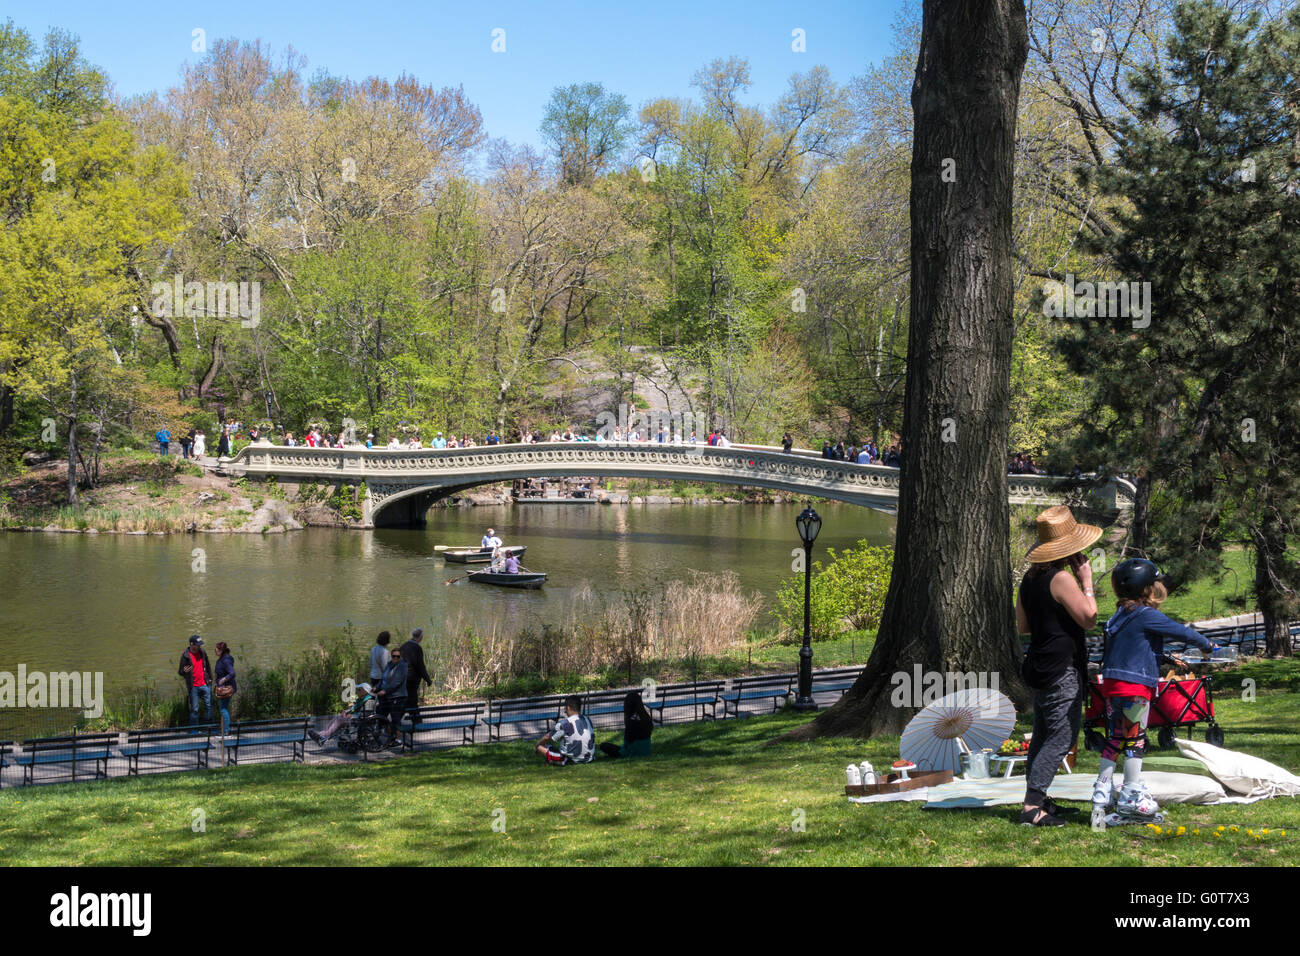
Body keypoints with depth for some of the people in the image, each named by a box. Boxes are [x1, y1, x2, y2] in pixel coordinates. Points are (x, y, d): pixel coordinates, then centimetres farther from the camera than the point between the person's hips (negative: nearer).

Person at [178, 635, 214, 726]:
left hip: (205, 685, 4)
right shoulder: (185, 655, -8)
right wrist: (184, 671, -27)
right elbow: (180, 671, -5)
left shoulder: (202, 652, 6)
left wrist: (210, 678, 15)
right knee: (194, 709, 0)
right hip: (193, 687, -4)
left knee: (208, 706, 6)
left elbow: (208, 666, 19)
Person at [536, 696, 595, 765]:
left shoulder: (564, 723, -17)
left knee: (540, 747, -1)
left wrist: (538, 743, 18)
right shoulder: (587, 720, 0)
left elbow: (548, 738, -4)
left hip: (571, 760, -7)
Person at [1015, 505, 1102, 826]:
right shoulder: (1061, 578, -16)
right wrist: (1087, 582, -6)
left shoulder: (1030, 577, 10)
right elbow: (1089, 618, -14)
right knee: (1061, 738, -8)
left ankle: (1036, 797, 23)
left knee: (1042, 735, 17)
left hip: (1039, 667, 9)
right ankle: (1033, 805, -12)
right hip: (1062, 670, -9)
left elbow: (1023, 626, 17)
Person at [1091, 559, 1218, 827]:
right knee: (1135, 740, 0)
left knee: (1114, 740, 12)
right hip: (1135, 686, -8)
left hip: (1111, 684, 8)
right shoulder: (1147, 616, -11)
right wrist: (1207, 644, 12)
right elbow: (1182, 632, -5)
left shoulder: (1120, 615, 14)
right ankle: (1131, 797, 5)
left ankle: (1102, 794, 12)